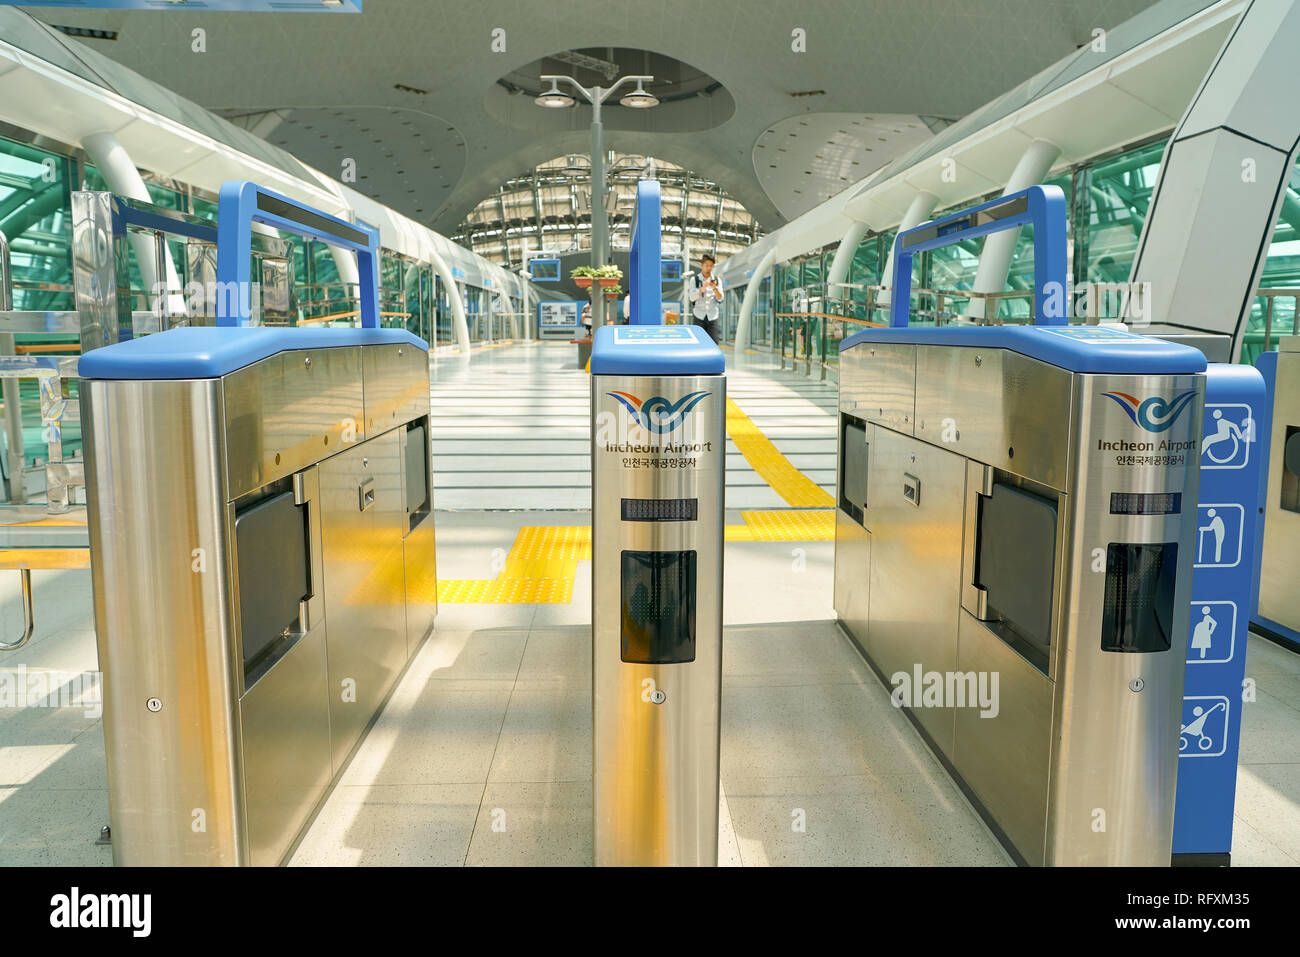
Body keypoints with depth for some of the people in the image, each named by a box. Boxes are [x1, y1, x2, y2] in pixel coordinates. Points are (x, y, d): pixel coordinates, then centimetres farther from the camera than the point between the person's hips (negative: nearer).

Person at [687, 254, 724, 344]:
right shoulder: (694, 279, 0)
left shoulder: (716, 280, 5)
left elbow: (720, 298, -1)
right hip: (699, 317, -1)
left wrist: (714, 288, -20)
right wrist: (703, 287, -25)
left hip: (712, 317, 2)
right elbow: (692, 297, -11)